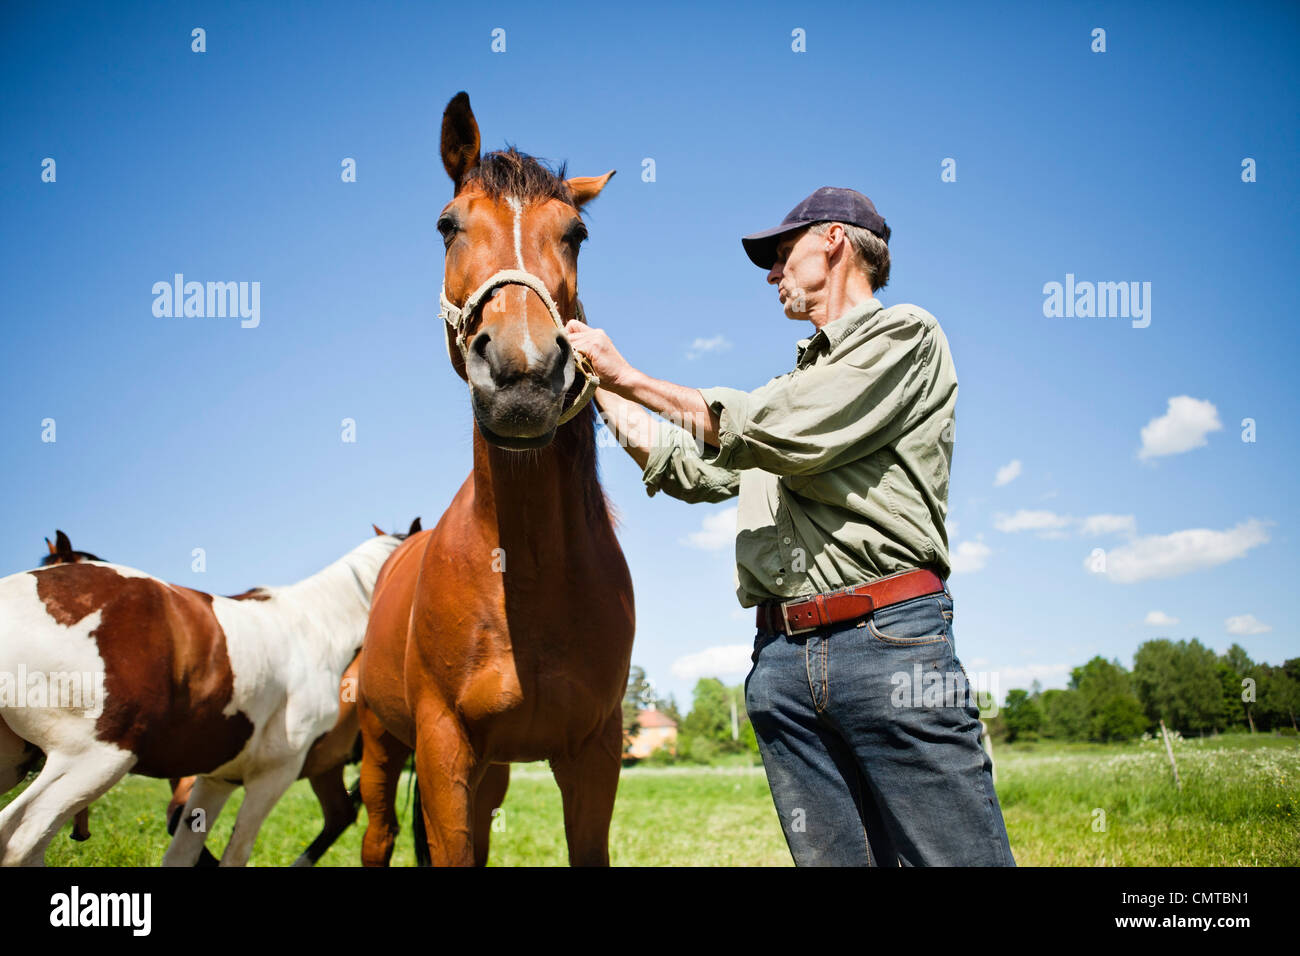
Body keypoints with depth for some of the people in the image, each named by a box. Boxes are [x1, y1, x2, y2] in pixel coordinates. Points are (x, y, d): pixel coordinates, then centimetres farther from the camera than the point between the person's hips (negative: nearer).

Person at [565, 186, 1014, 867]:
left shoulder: (904, 335, 4)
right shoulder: (787, 386, 28)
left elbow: (782, 434, -9)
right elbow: (693, 470, 25)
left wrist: (629, 376, -2)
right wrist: (595, 384, 26)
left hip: (889, 639, -6)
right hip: (781, 656, 7)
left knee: (957, 856, -8)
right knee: (832, 858, 3)